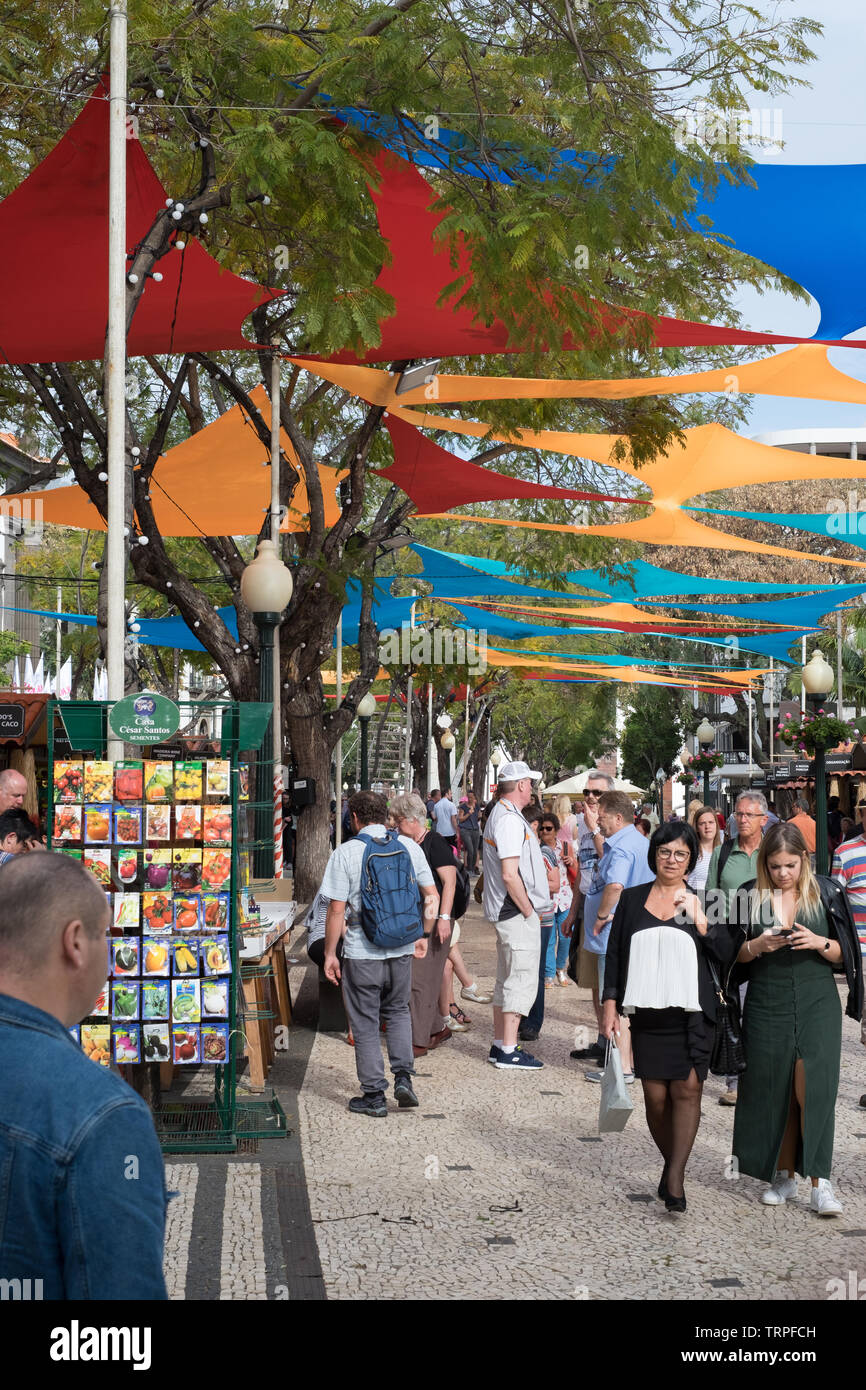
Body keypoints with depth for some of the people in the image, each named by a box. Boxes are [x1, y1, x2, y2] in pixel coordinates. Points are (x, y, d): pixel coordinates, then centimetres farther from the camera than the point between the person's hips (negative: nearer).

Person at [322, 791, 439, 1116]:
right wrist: (424, 935, 16)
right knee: (397, 1011, 23)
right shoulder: (409, 846, 2)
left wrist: (330, 953, -1)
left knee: (365, 1023, 8)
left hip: (361, 952, -3)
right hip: (401, 947, 3)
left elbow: (337, 909, -10)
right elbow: (432, 896, 3)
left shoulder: (345, 853, -9)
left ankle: (374, 1095, 12)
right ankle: (403, 1076, 9)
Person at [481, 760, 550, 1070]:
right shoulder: (510, 819, -18)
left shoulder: (499, 814, 15)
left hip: (506, 913, 11)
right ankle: (508, 1051, -3)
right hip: (518, 914, -11)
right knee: (521, 981, -6)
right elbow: (510, 875, -24)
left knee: (507, 980, 16)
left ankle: (499, 1045, 22)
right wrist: (528, 911, -15)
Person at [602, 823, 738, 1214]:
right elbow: (614, 954, 11)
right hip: (646, 1011, 1)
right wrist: (610, 1003, 4)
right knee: (655, 1097, 0)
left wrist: (699, 920, -11)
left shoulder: (703, 902, 7)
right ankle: (673, 1164, 19)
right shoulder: (632, 899, 10)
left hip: (692, 1012, -1)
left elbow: (727, 956, 0)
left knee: (687, 1089, -13)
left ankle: (674, 1179, -12)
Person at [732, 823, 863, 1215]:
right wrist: (756, 946, -13)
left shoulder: (825, 894, 1)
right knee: (774, 1091, 5)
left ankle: (820, 1182, -8)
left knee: (811, 1085, -13)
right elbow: (734, 954, 7)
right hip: (767, 1006, 2)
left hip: (817, 1003, -1)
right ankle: (784, 1176, 20)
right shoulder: (750, 896, 3)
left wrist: (820, 943, -15)